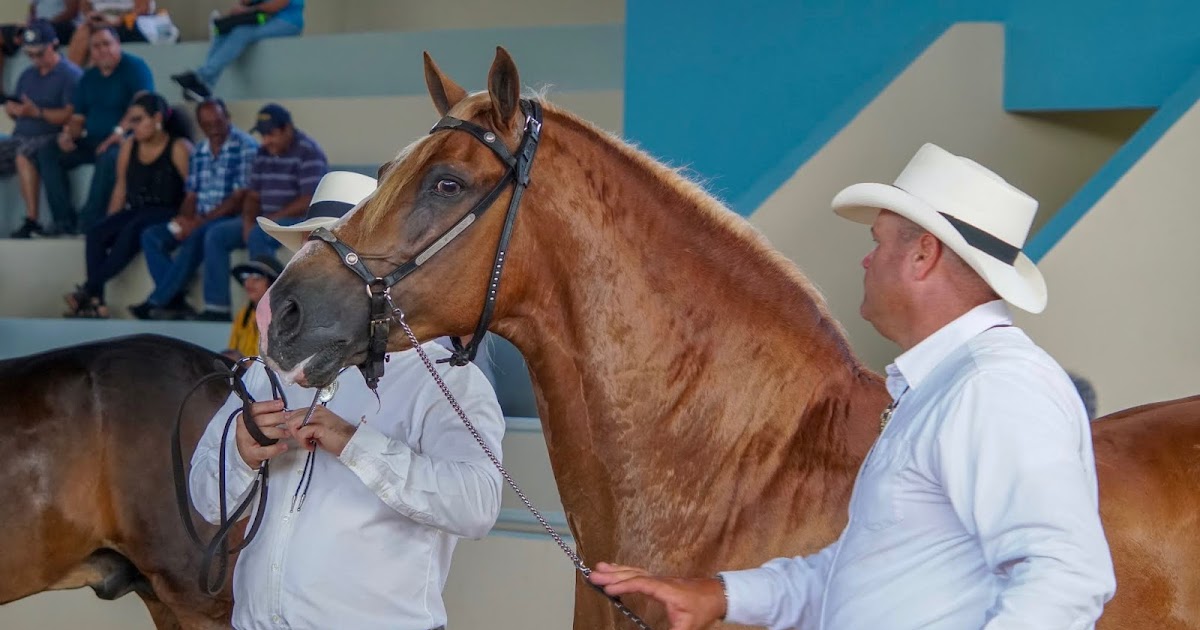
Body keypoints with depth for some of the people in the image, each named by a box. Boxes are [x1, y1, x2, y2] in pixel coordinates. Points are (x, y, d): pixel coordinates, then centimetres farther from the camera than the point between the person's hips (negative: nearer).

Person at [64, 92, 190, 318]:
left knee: (131, 232, -35)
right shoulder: (129, 146, 15)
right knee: (96, 234, -22)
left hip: (167, 213, -6)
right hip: (136, 212, 6)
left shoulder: (178, 148, -4)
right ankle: (96, 301, -32)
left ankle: (88, 290, -36)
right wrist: (110, 223, 9)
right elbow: (121, 188, 18)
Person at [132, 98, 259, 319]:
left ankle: (155, 302, -27)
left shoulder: (245, 147, -7)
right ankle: (175, 300, -22)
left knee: (196, 237, -35)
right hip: (200, 220, 7)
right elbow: (191, 196, 16)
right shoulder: (199, 152, 15)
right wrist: (184, 220, -8)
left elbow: (240, 199, -14)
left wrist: (199, 222, -17)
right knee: (151, 236, -11)